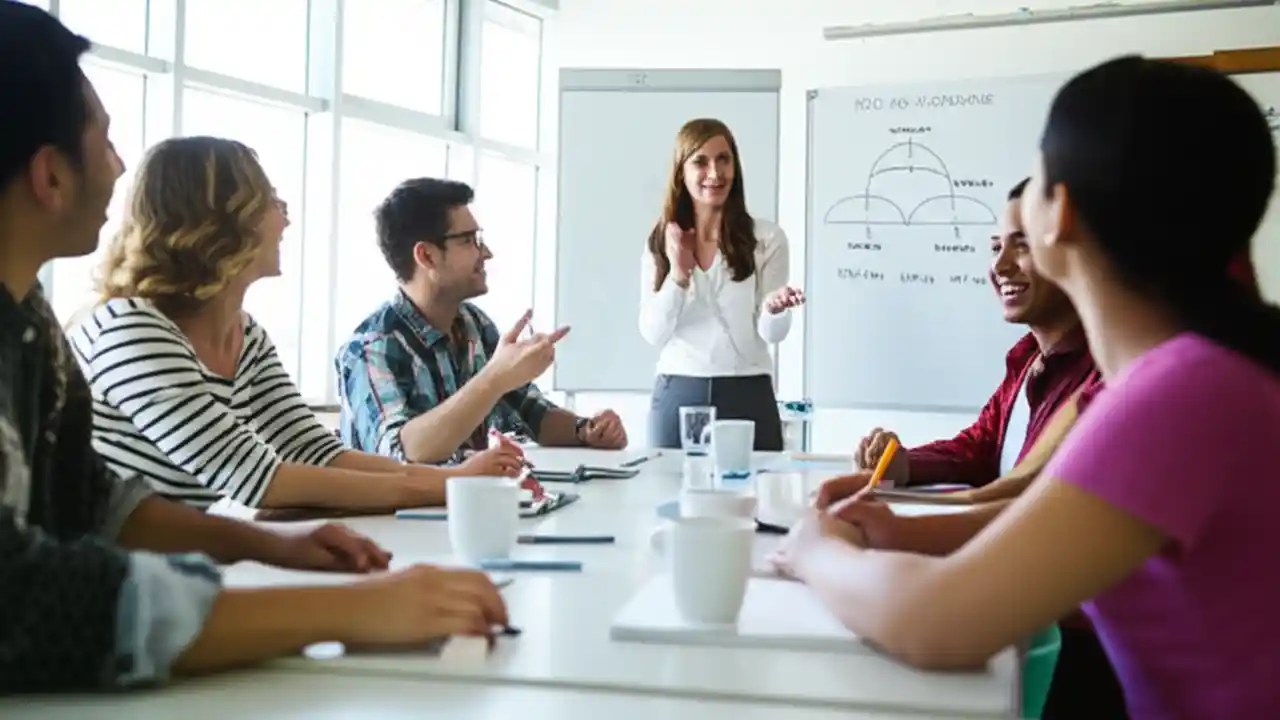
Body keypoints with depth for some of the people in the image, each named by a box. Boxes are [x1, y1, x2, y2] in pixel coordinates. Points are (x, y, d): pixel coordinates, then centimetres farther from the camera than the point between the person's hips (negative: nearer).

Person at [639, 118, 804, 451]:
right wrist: (679, 274, -15)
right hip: (676, 394, 2)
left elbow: (772, 333, -3)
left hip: (747, 394, -1)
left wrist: (773, 308, -25)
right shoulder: (660, 240, 4)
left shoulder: (767, 237, -2)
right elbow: (652, 333, -1)